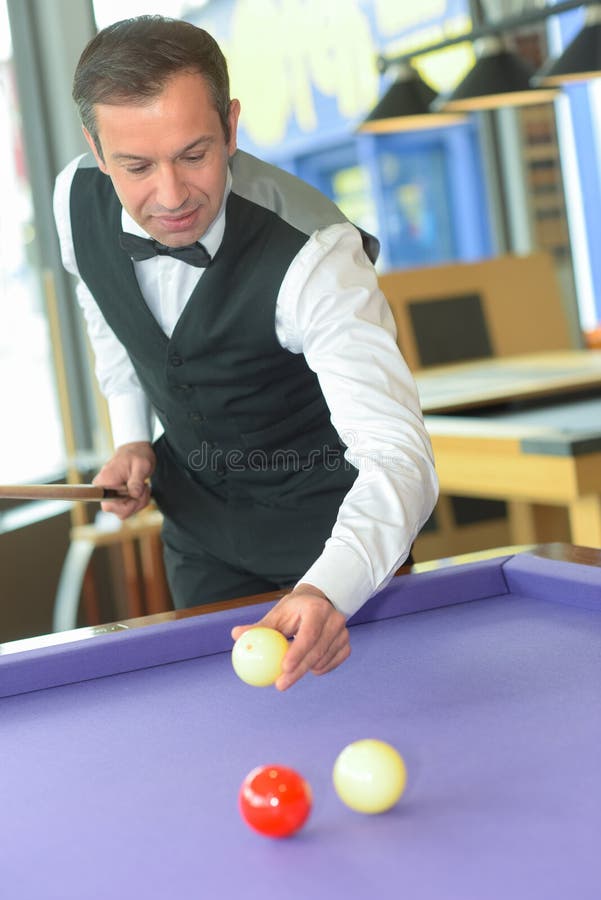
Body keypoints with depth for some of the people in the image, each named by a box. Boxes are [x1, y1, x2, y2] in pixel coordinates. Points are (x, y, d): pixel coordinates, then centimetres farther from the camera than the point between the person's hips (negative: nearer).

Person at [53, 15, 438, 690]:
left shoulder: (312, 256, -36)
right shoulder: (77, 199, -17)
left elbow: (398, 456, -46)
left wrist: (328, 591, -63)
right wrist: (131, 437, -2)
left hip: (326, 511, -5)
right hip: (195, 509, 5)